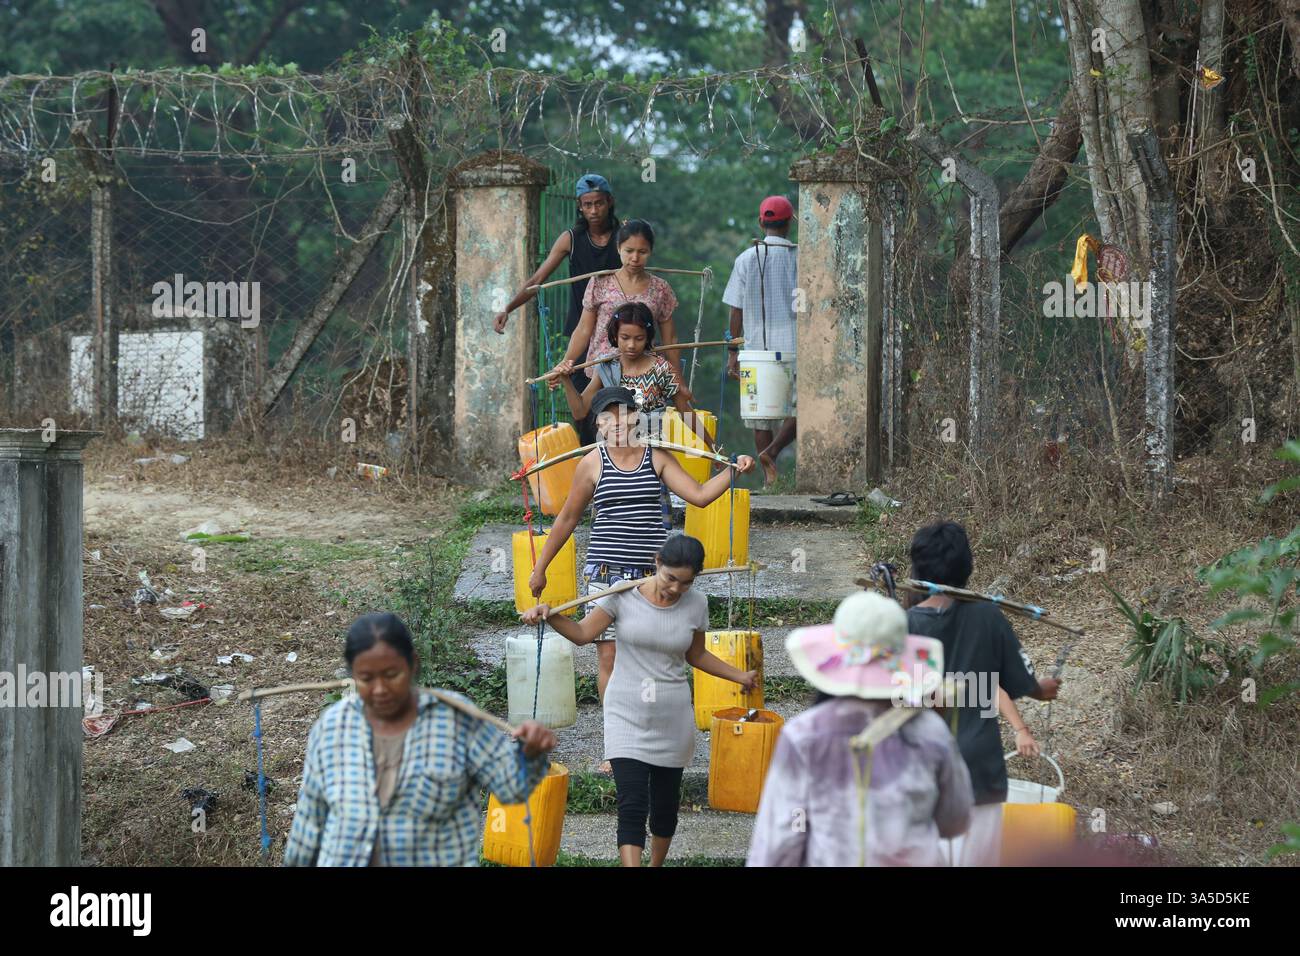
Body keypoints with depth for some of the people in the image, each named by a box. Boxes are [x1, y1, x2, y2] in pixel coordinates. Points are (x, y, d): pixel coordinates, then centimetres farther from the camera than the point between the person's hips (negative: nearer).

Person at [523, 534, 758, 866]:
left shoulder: (696, 604, 0)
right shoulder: (623, 595, -9)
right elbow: (583, 633, -8)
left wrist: (739, 676, 10)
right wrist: (548, 615, -24)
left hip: (672, 718, 3)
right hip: (627, 715, -3)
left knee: (665, 804, 13)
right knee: (632, 805, -15)